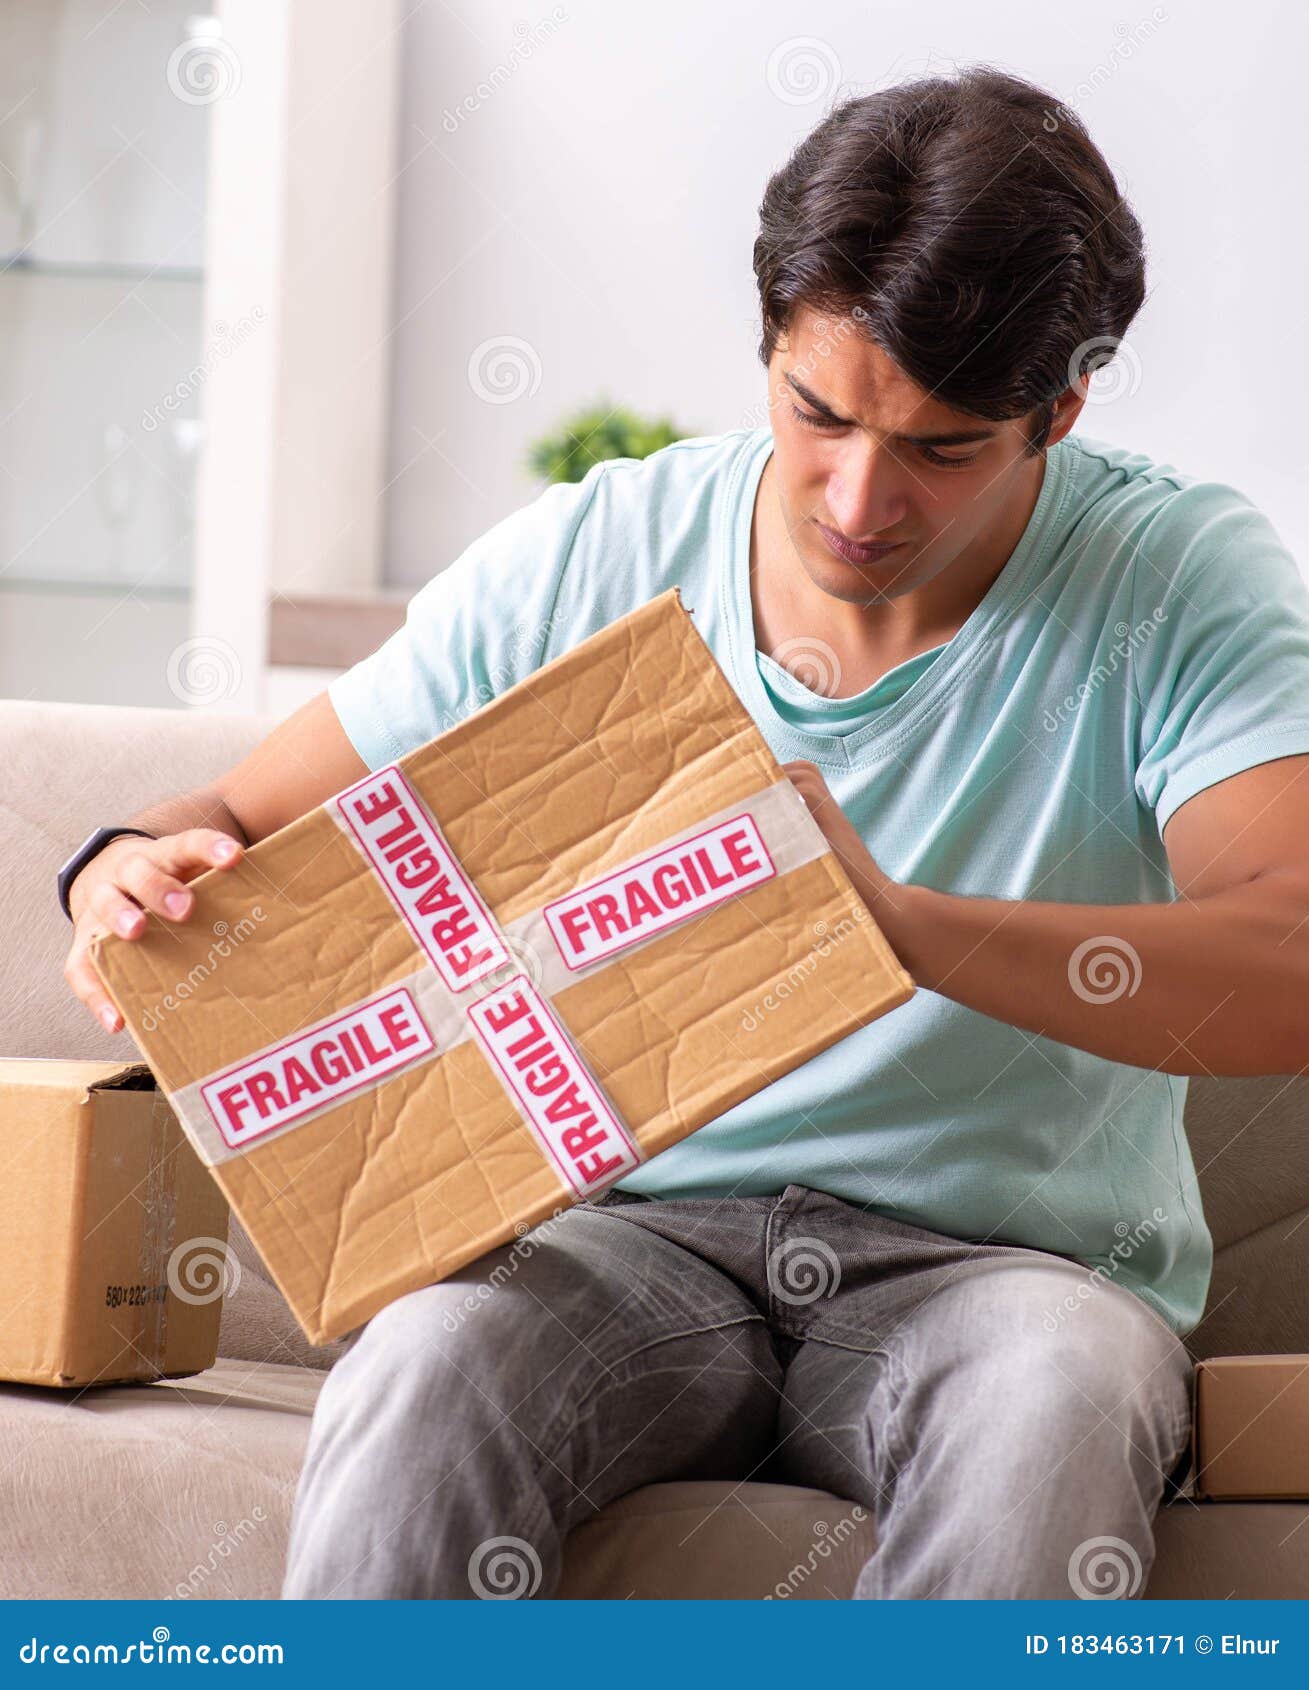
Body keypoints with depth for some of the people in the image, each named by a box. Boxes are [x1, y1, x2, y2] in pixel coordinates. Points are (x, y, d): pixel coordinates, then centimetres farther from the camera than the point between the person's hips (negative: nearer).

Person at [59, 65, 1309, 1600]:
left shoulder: (1182, 578, -7)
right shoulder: (593, 555, 1)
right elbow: (246, 829, 8)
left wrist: (907, 924, -39)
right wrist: (134, 881, -18)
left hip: (1006, 1256, -1)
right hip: (647, 1227, 2)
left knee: (1056, 1390, -37)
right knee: (424, 1362, -32)